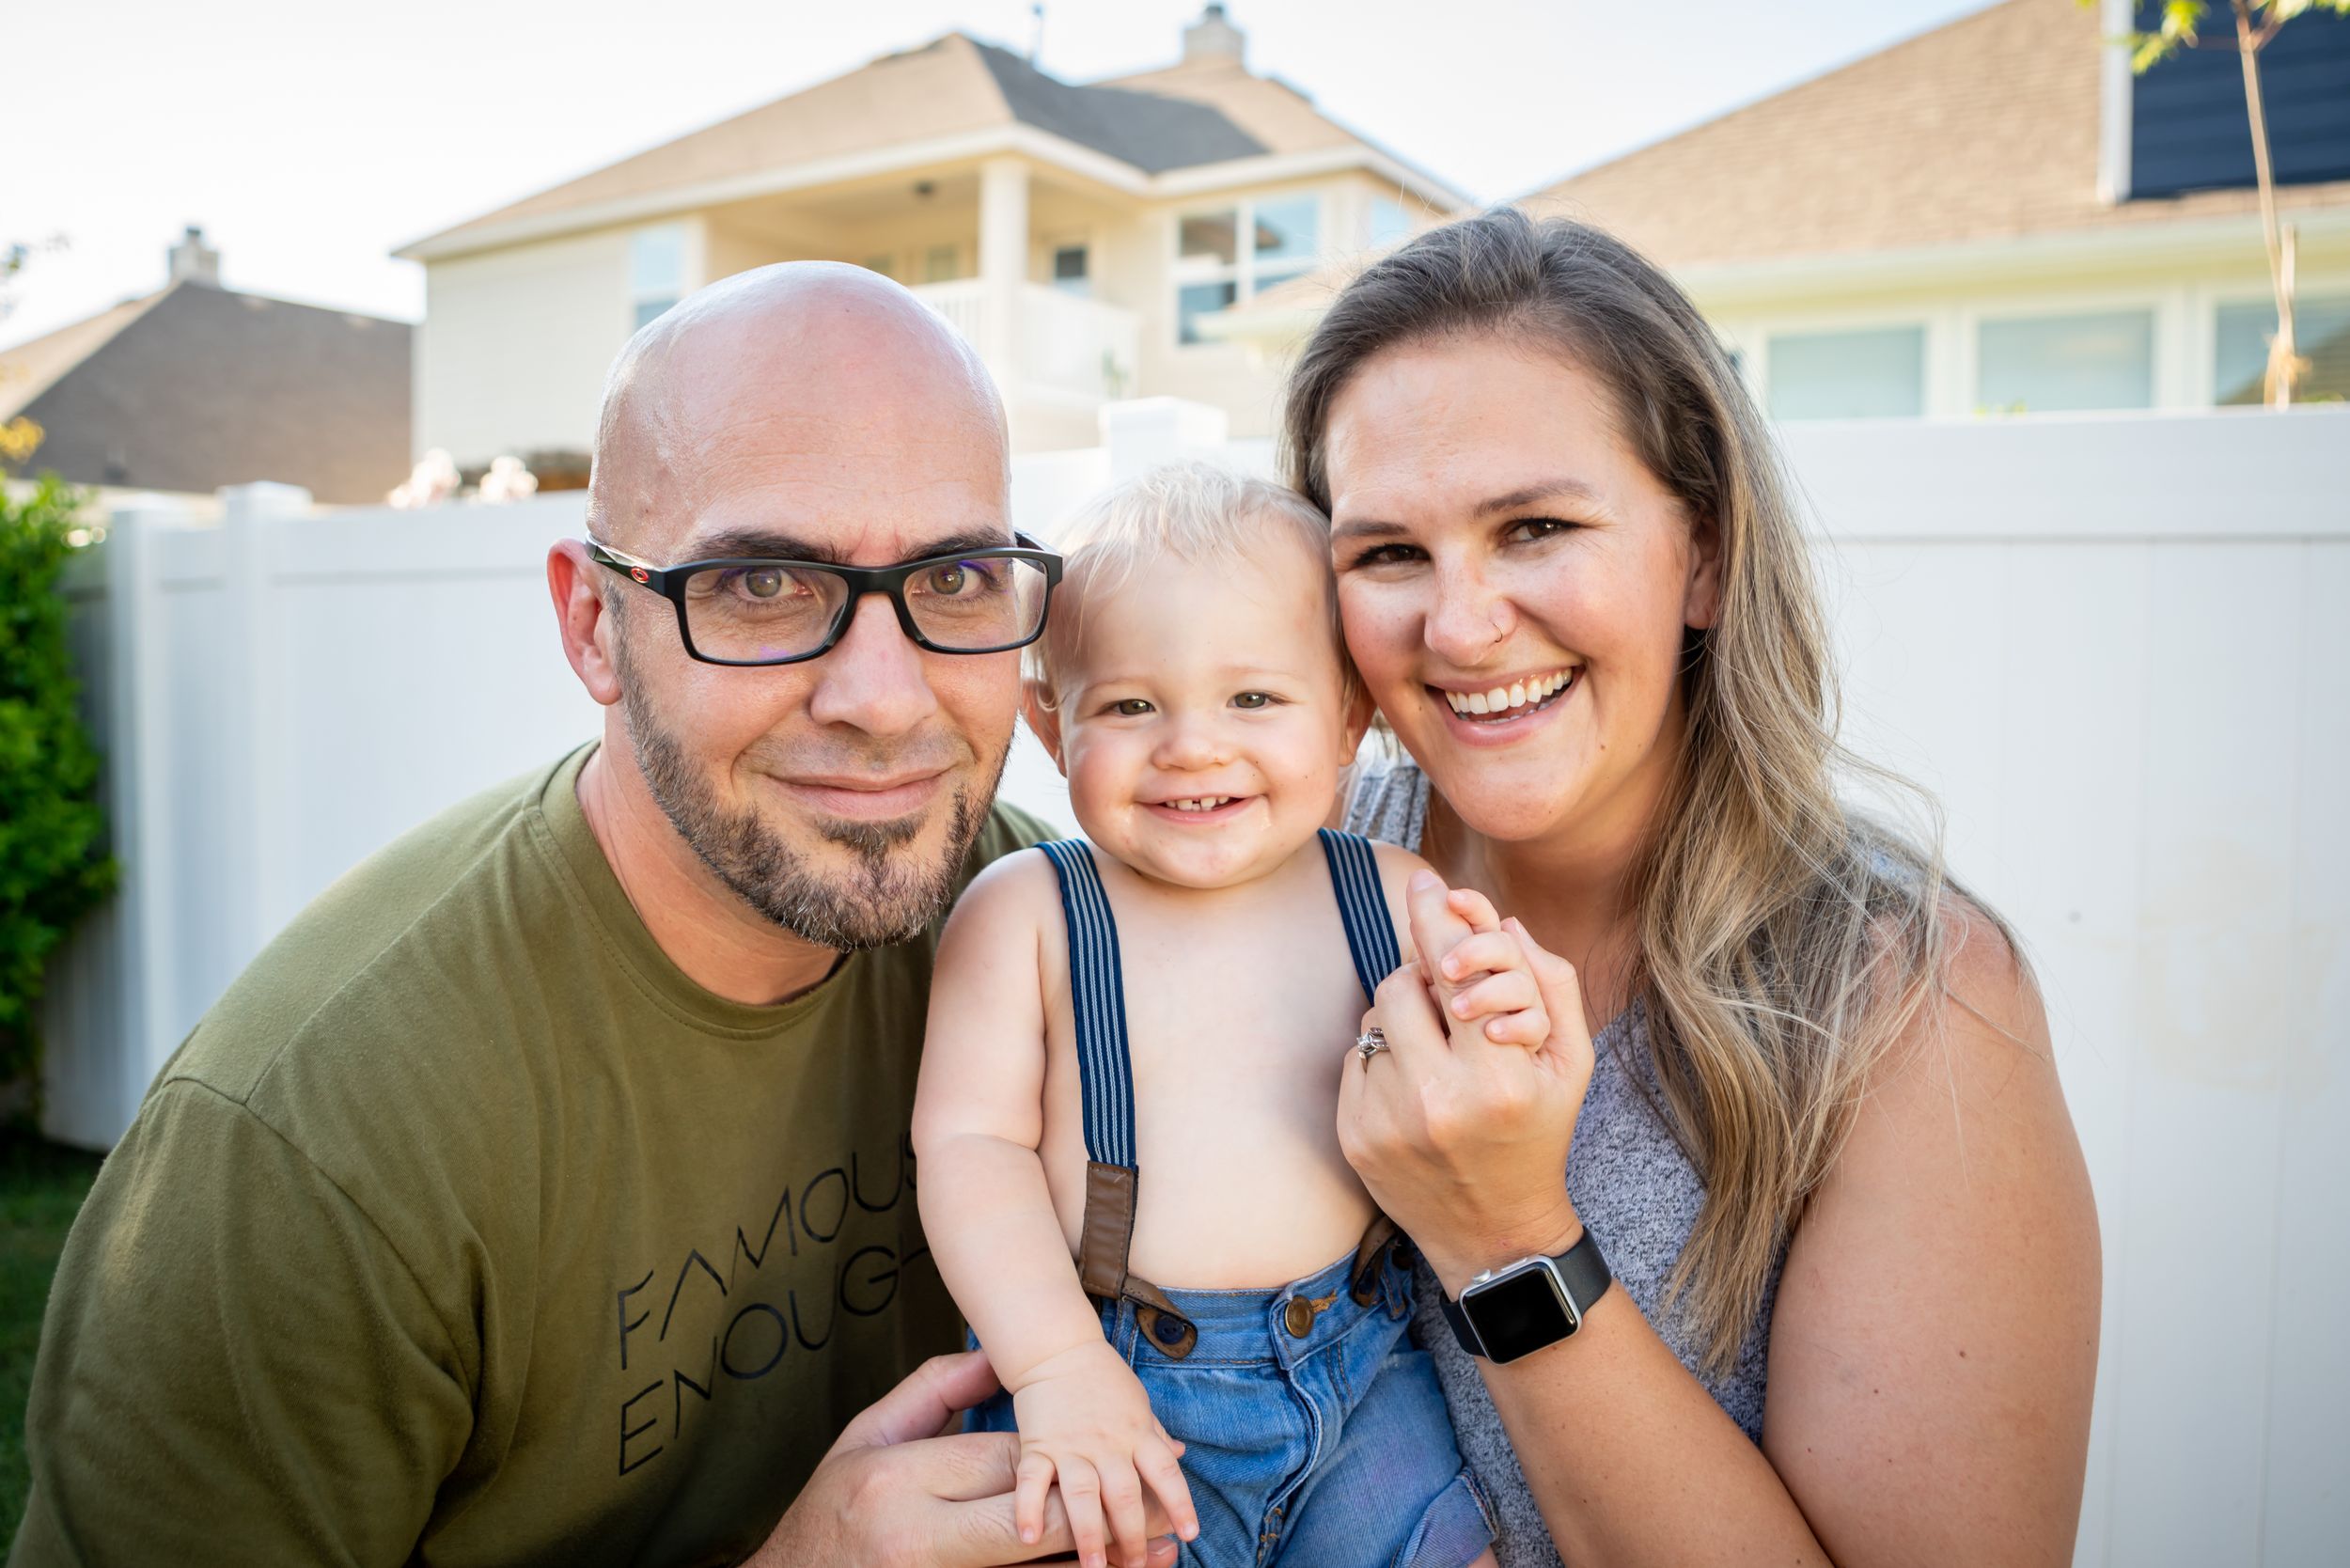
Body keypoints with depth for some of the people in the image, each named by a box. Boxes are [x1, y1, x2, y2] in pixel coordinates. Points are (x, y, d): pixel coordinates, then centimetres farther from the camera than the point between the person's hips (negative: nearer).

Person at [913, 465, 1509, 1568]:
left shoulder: (1398, 898, -3)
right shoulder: (1021, 911, -8)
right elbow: (969, 1141, -10)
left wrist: (1495, 1046, -19)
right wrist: (1056, 1363, -20)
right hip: (1103, 1376, -2)